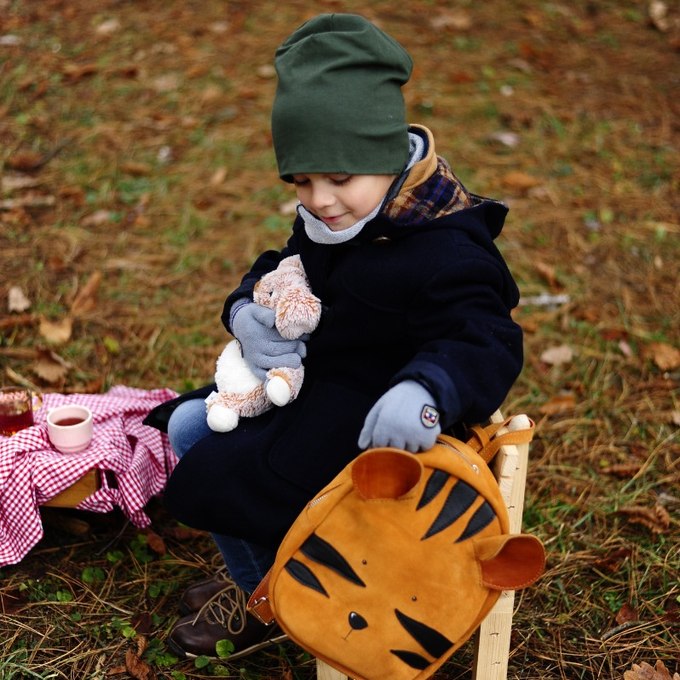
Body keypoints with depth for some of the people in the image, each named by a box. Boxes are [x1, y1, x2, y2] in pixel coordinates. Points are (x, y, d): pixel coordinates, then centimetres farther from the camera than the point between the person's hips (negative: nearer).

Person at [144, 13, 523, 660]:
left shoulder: (446, 251, -29)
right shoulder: (326, 221, -1)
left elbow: (486, 343, -35)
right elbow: (280, 268, 11)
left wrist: (427, 392, -57)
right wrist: (246, 309, -12)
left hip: (371, 420, -9)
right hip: (306, 381, 9)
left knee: (210, 477, -11)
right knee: (188, 426, 12)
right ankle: (249, 573, 26)